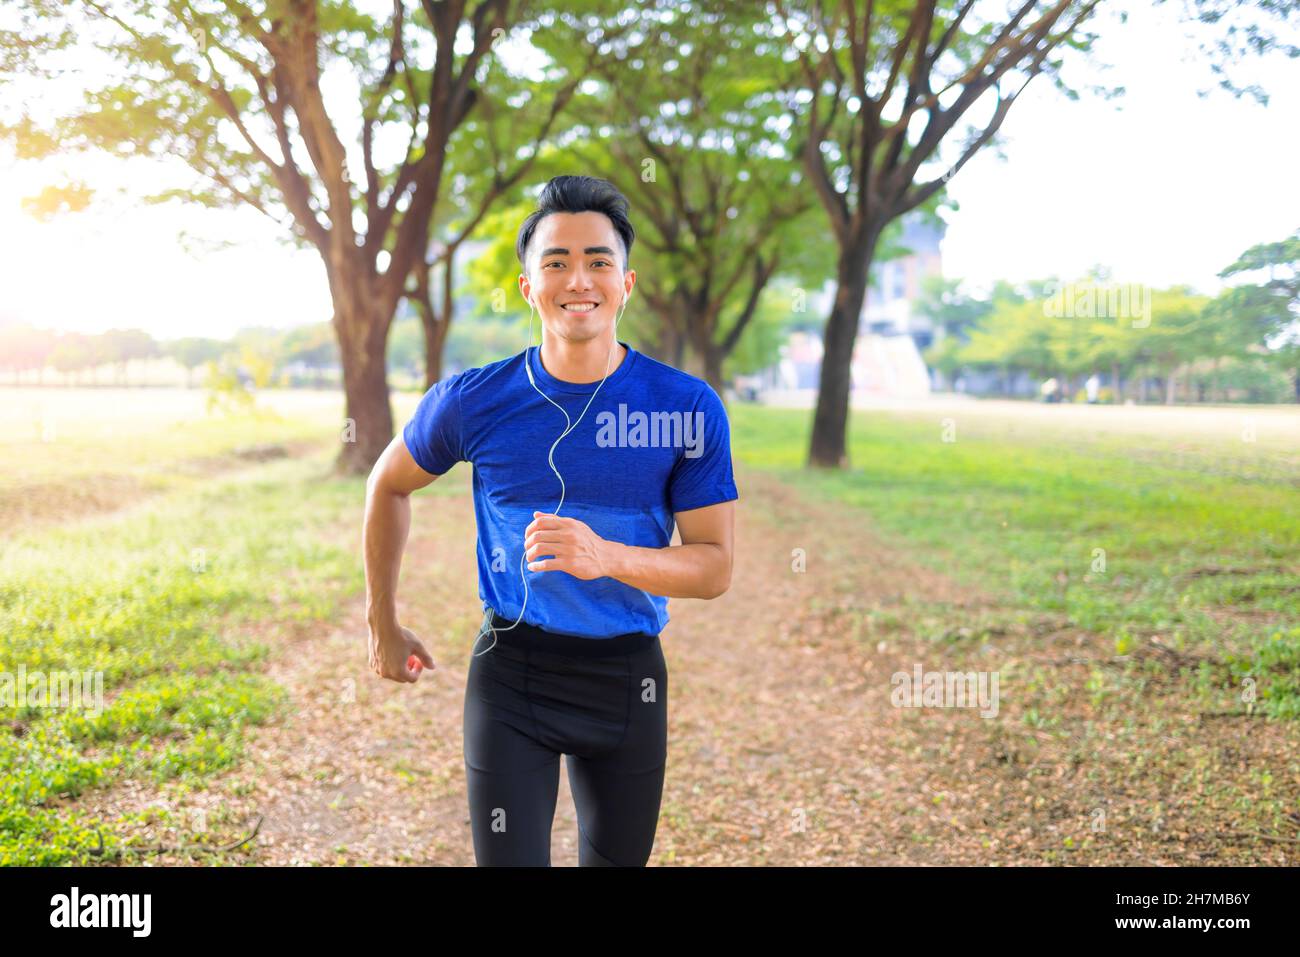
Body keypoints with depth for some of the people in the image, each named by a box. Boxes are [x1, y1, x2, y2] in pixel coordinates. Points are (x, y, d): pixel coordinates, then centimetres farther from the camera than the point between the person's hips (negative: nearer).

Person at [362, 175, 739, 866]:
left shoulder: (688, 407, -10)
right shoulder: (472, 401, -8)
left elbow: (714, 566, -9)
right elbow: (388, 485, 10)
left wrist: (607, 556, -28)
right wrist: (382, 625, 13)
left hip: (628, 677, 2)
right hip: (511, 672, -1)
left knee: (617, 858, 19)